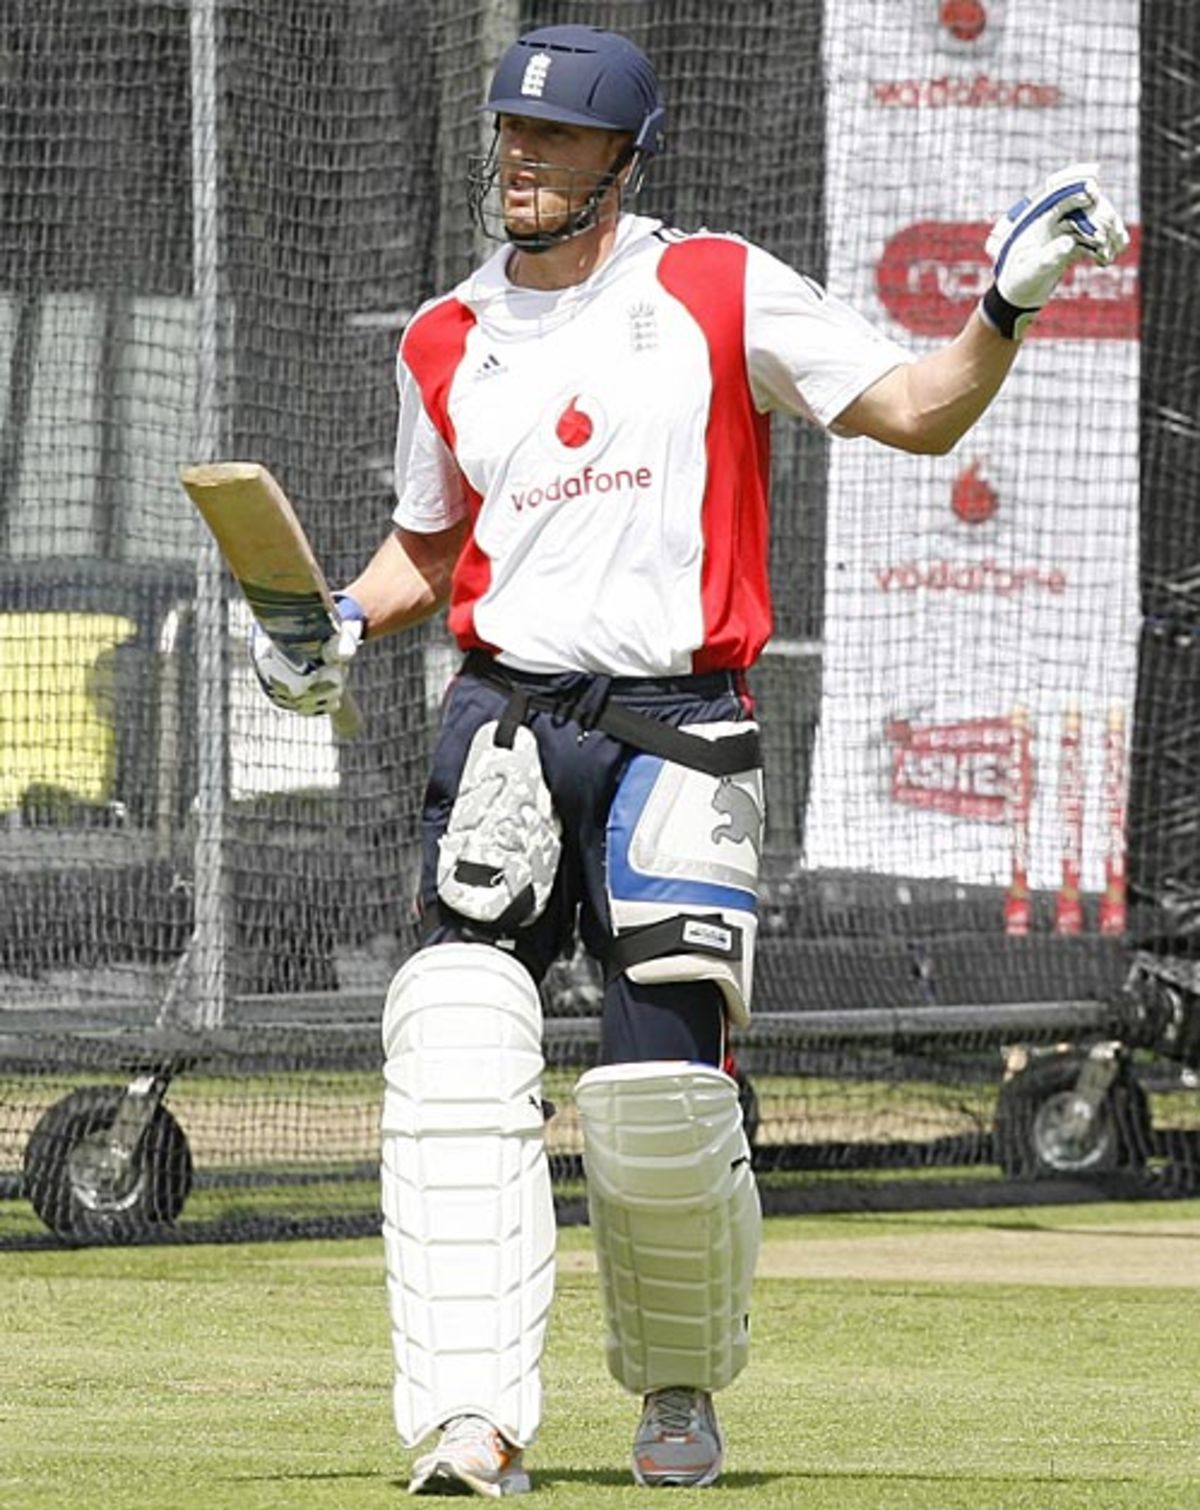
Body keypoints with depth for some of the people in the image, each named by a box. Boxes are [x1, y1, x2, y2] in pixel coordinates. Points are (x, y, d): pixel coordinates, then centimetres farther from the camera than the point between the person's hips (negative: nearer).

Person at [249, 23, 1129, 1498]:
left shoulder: (721, 294, 2)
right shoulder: (447, 343, 12)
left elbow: (916, 412, 1)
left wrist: (1006, 309, -15)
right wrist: (347, 624, 6)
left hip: (679, 728, -3)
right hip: (505, 723, 3)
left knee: (661, 1086, -9)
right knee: (459, 1045, -17)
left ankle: (680, 1384, 19)